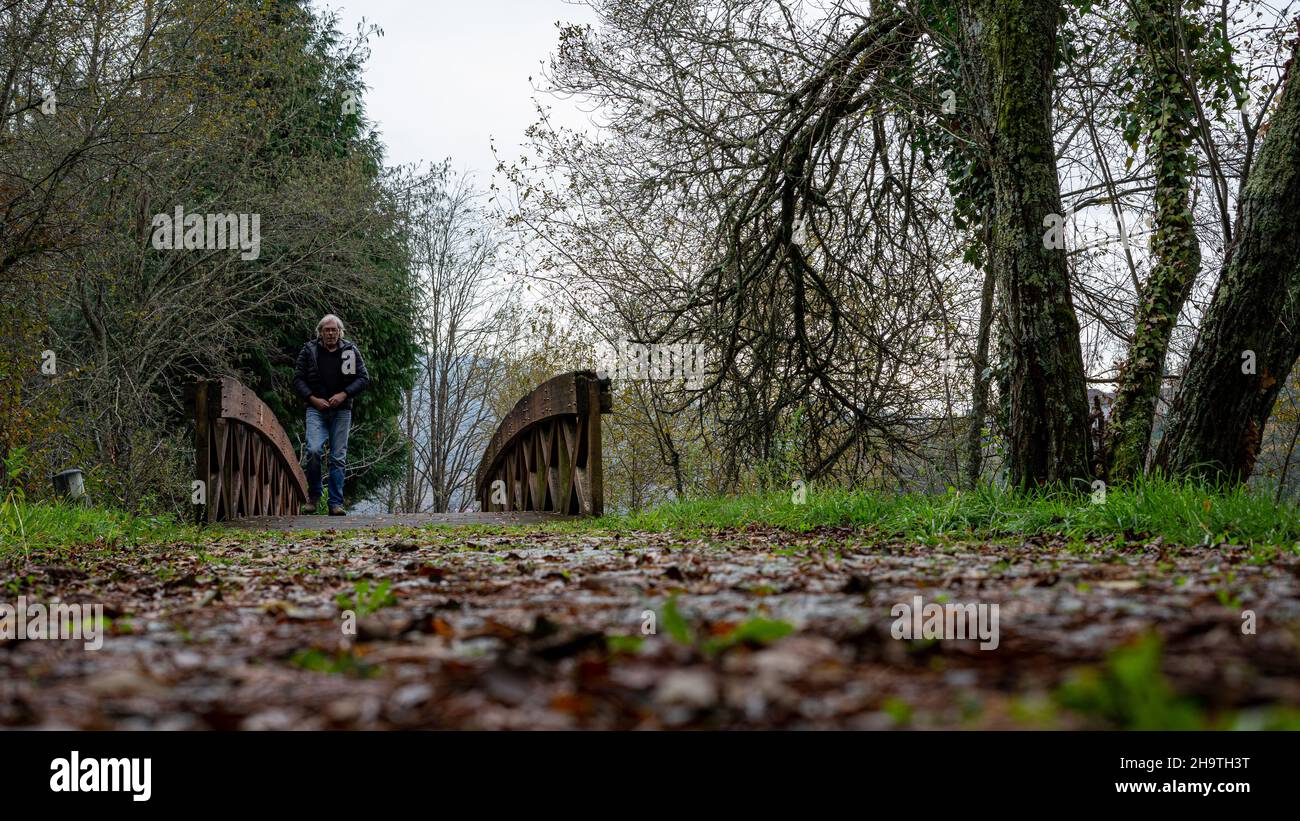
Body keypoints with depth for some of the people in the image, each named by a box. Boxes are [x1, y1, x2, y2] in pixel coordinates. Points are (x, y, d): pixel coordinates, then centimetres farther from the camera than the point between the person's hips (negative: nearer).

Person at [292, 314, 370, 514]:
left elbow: (364, 378, 4)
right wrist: (313, 399, -9)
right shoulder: (309, 351, 4)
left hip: (341, 410, 1)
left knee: (338, 458, 0)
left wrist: (344, 394, -9)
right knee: (314, 450, -18)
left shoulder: (351, 351, 6)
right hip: (316, 409, -1)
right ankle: (313, 495, 0)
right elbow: (298, 379, 5)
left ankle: (336, 503, 4)